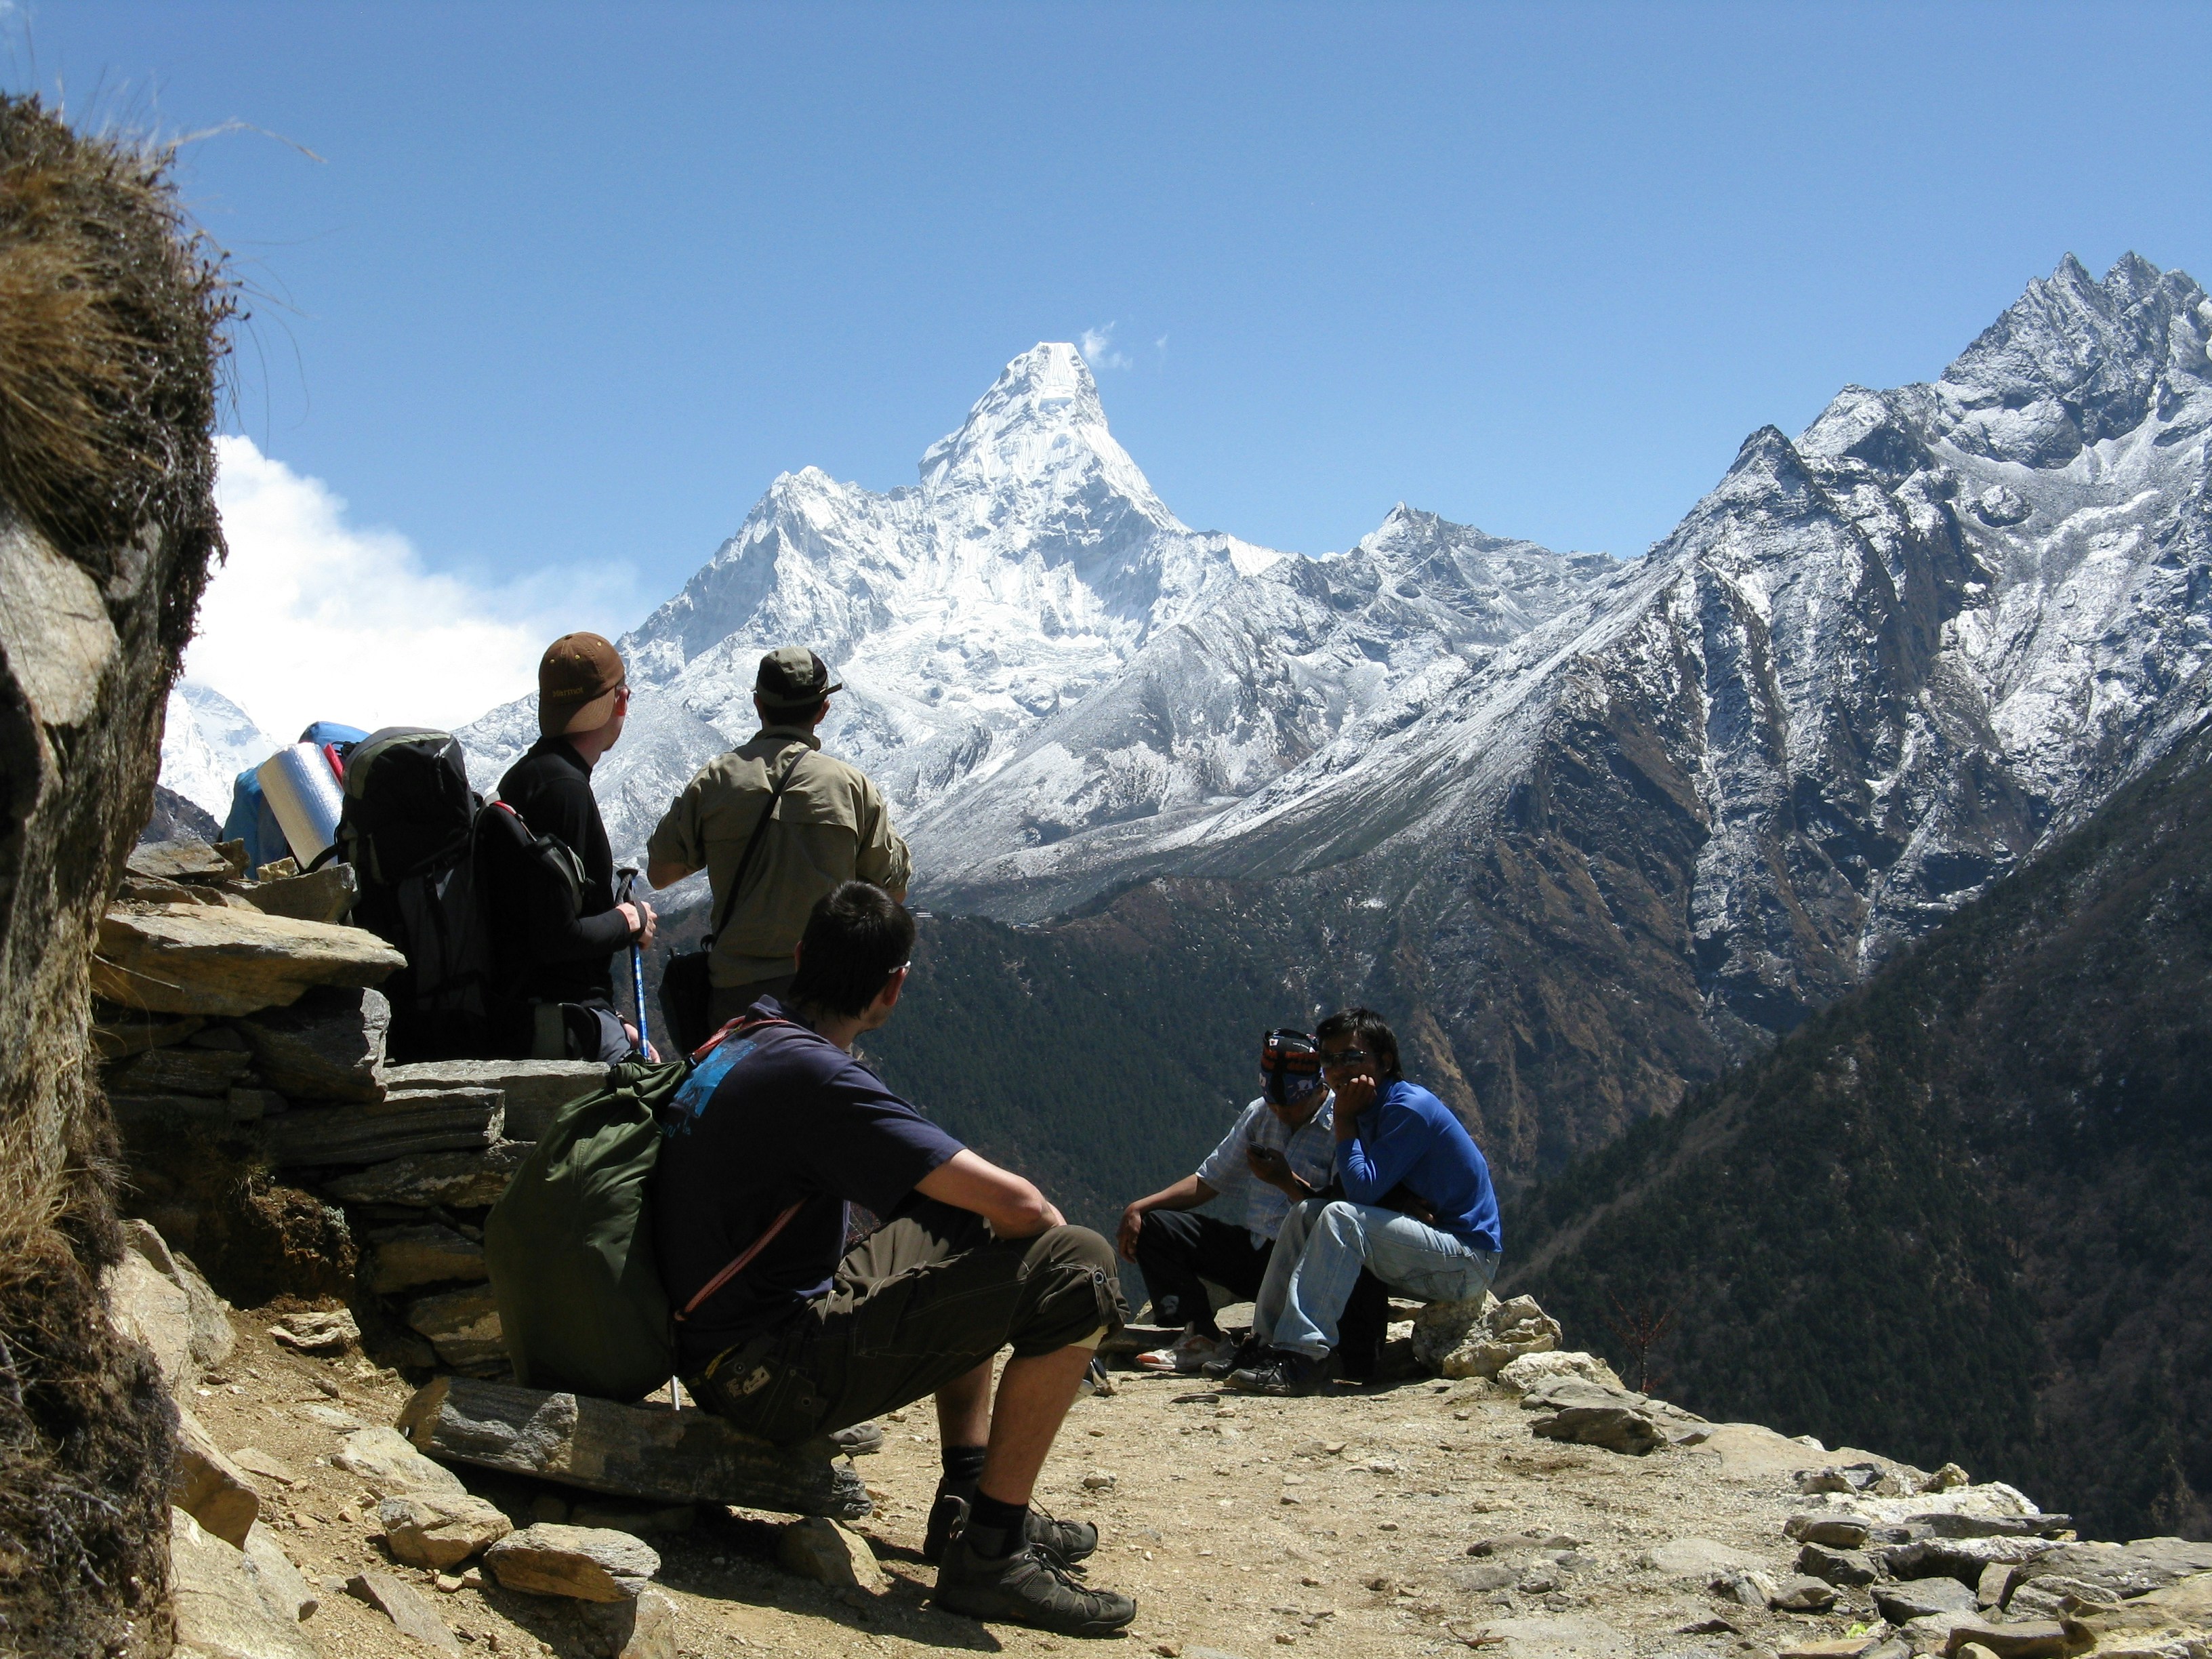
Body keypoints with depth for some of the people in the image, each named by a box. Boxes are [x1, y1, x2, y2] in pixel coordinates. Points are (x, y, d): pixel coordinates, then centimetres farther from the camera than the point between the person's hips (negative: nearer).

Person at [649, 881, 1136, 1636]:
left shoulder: (736, 1043, 10)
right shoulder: (812, 1075, -20)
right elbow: (1016, 1203, -24)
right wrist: (1060, 1238, -1)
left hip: (723, 1340, 10)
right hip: (772, 1376, -10)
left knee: (963, 1229, 26)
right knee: (1076, 1270, -14)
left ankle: (966, 1501, 21)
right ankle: (989, 1551, -7)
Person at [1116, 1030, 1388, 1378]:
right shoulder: (1260, 1114, 11)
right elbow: (1208, 1181, 15)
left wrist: (1289, 1182, -27)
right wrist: (1139, 1207, 4)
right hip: (1252, 1251, 7)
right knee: (1151, 1226, -1)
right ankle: (1203, 1337, -14)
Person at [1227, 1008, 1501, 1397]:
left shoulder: (1409, 1108, -16)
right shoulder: (1368, 1110, 12)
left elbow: (1362, 1190, -22)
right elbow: (1364, 1193, 7)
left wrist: (1344, 1121, -13)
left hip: (1469, 1261, -9)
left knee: (1341, 1218, -28)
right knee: (1306, 1213, -1)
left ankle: (1301, 1357, -33)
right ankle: (1266, 1340, -8)